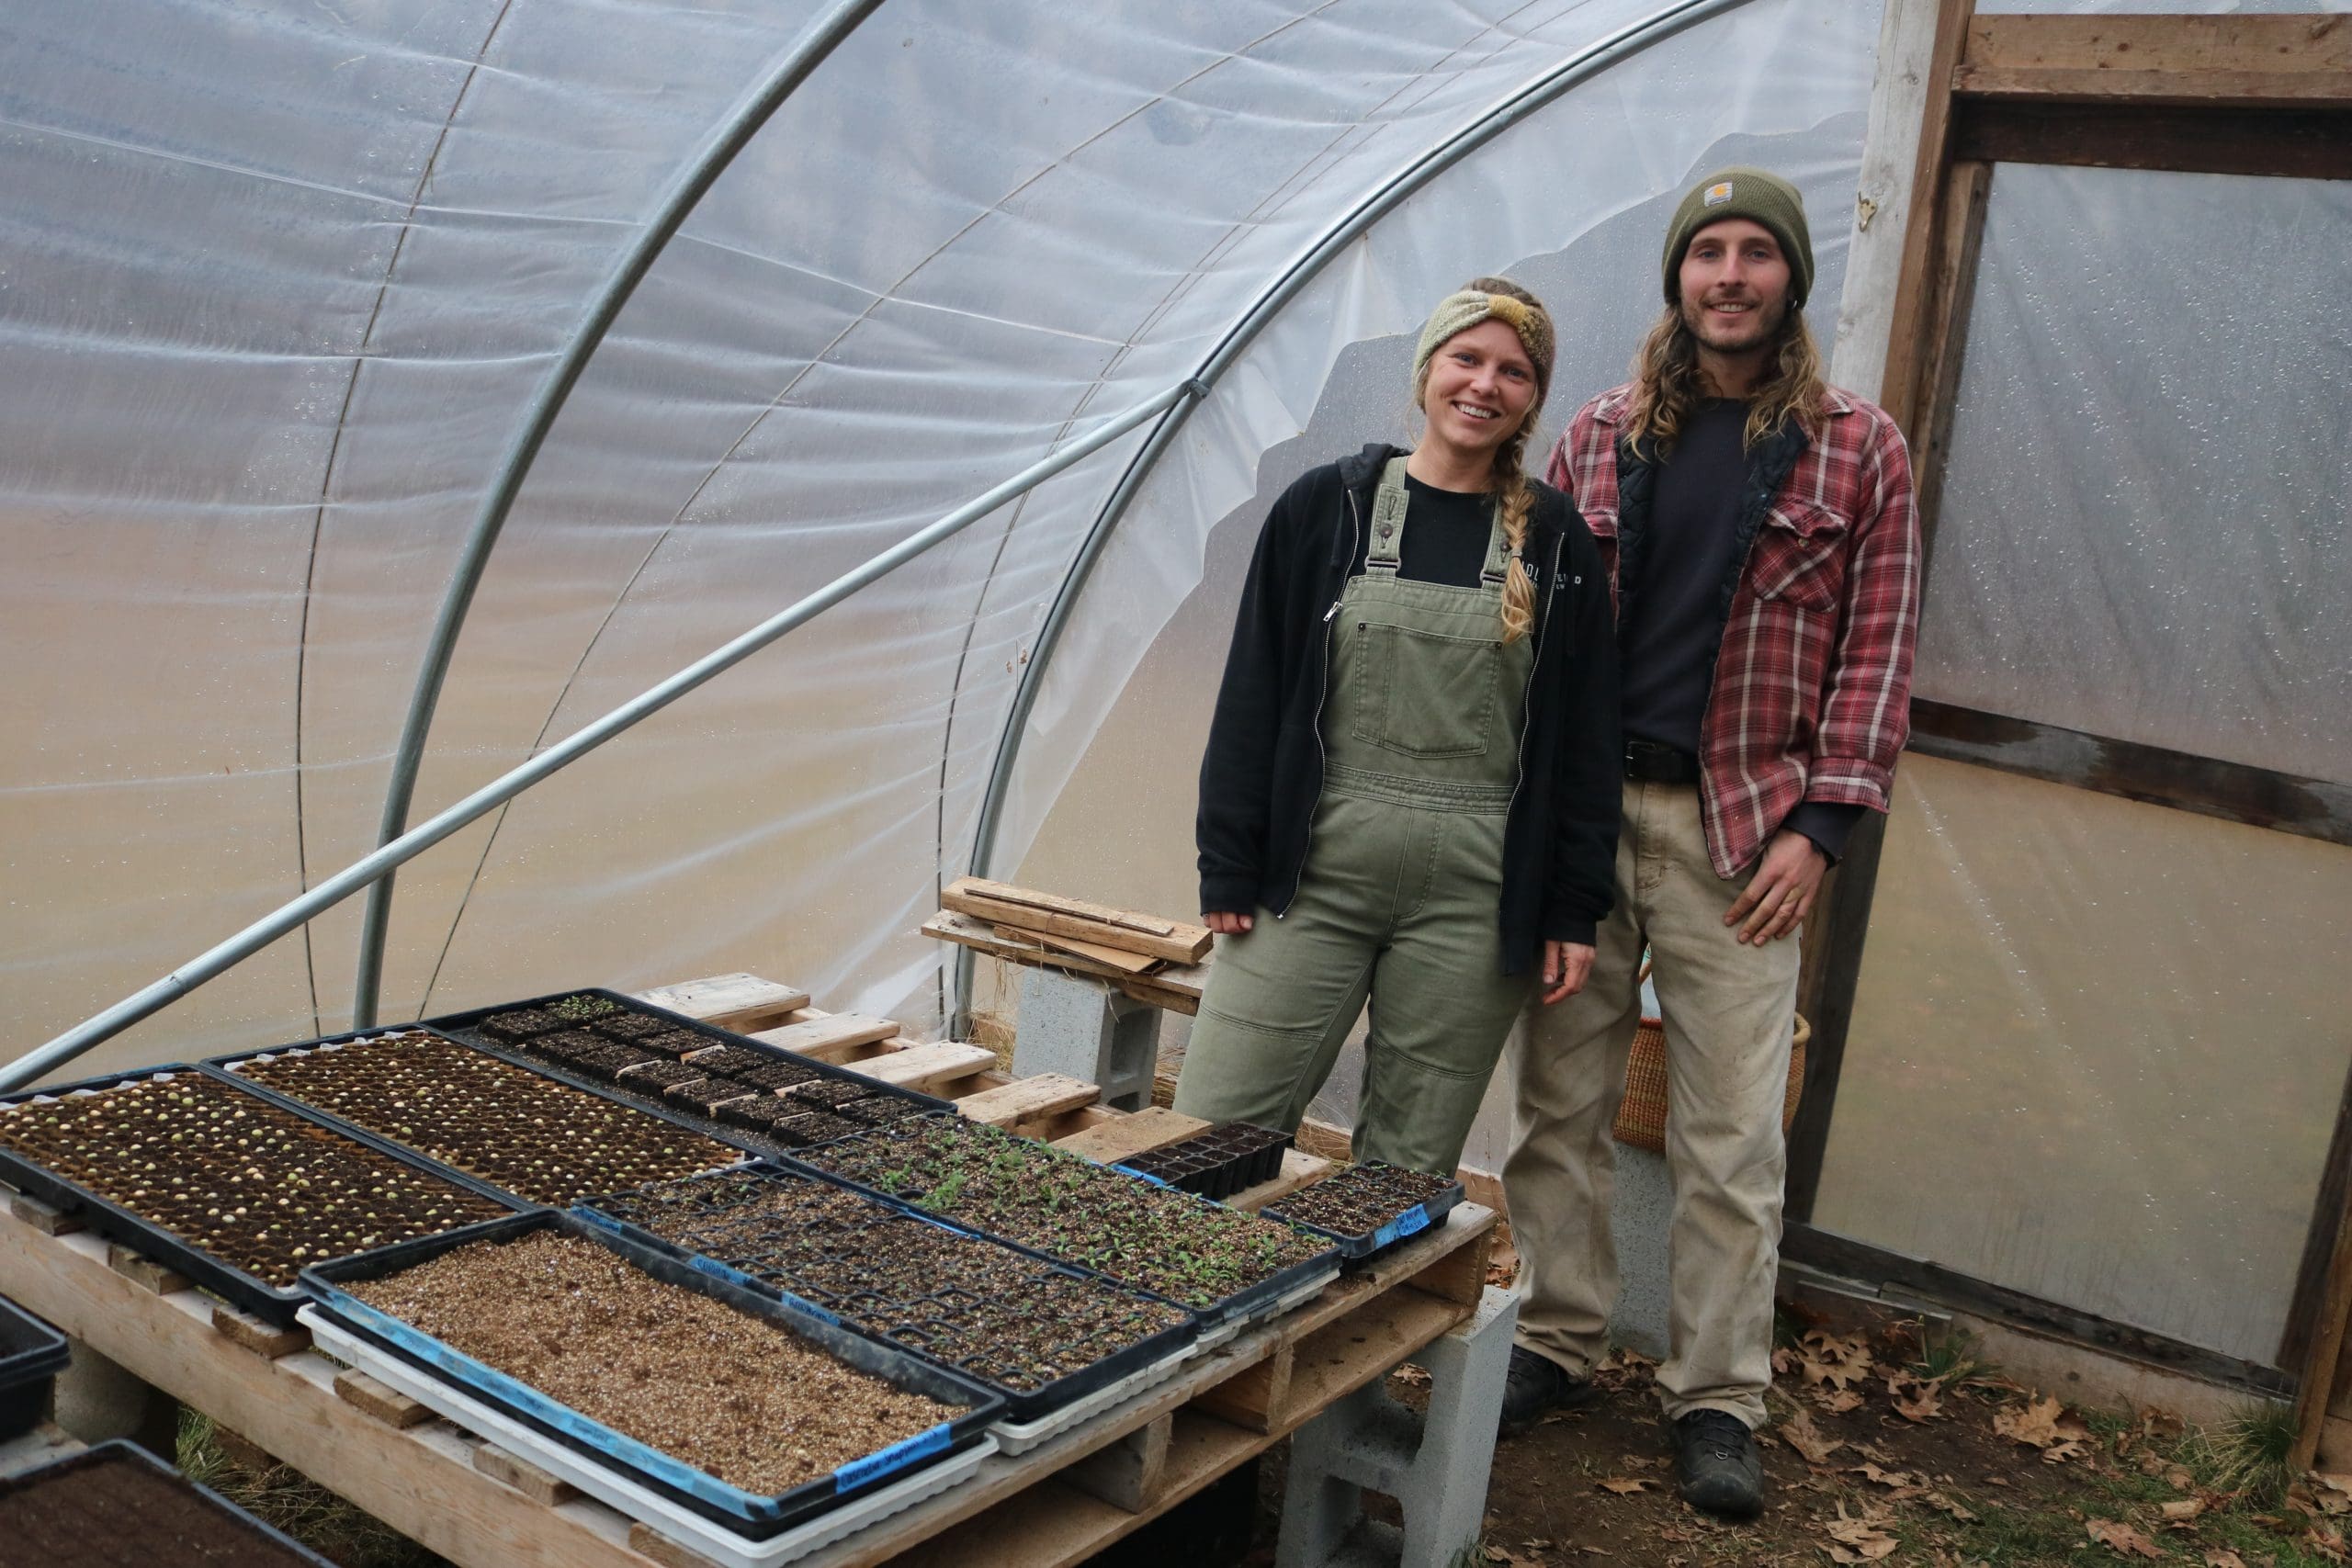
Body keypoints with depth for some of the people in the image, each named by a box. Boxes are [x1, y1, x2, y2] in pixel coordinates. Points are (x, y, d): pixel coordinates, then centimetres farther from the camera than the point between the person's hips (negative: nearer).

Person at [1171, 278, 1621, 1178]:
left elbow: (1585, 734, 7)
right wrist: (1230, 868, -1)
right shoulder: (1325, 508, 4)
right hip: (1313, 871, 0)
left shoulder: (1554, 543, 6)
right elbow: (1252, 694, 3)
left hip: (1474, 896, 0)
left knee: (1410, 1169, 7)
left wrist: (1574, 907, 2)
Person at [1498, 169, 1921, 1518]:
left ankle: (1719, 1397, 13)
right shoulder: (1603, 436, 11)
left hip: (1739, 830, -2)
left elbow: (1877, 650, 1)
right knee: (1562, 1102, 8)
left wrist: (1820, 823, -7)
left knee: (1733, 1132, 1)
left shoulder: (1858, 449, 4)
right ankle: (1559, 1345, 23)